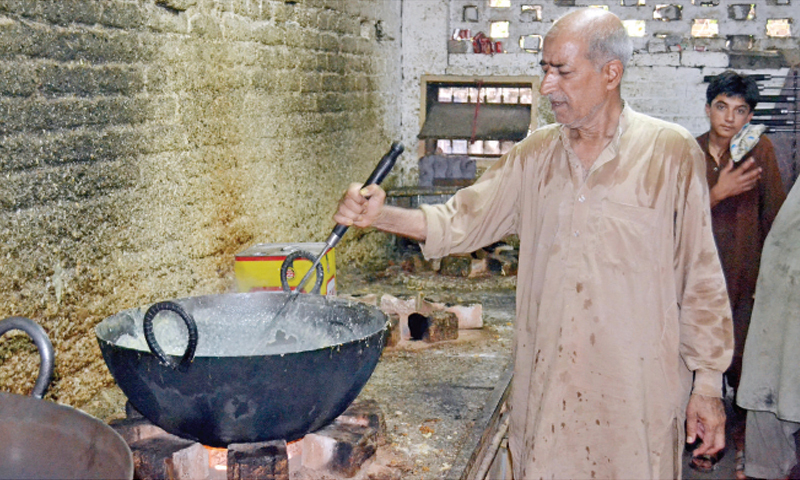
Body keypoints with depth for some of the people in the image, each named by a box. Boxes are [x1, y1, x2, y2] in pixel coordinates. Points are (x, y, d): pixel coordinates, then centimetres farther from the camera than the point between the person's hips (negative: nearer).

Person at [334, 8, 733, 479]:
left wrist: (709, 383, -2)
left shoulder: (670, 152, -5)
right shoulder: (536, 154, 7)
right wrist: (381, 216, -9)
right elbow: (462, 221, 7)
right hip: (545, 382, 4)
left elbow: (701, 281, -3)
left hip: (636, 388, -3)